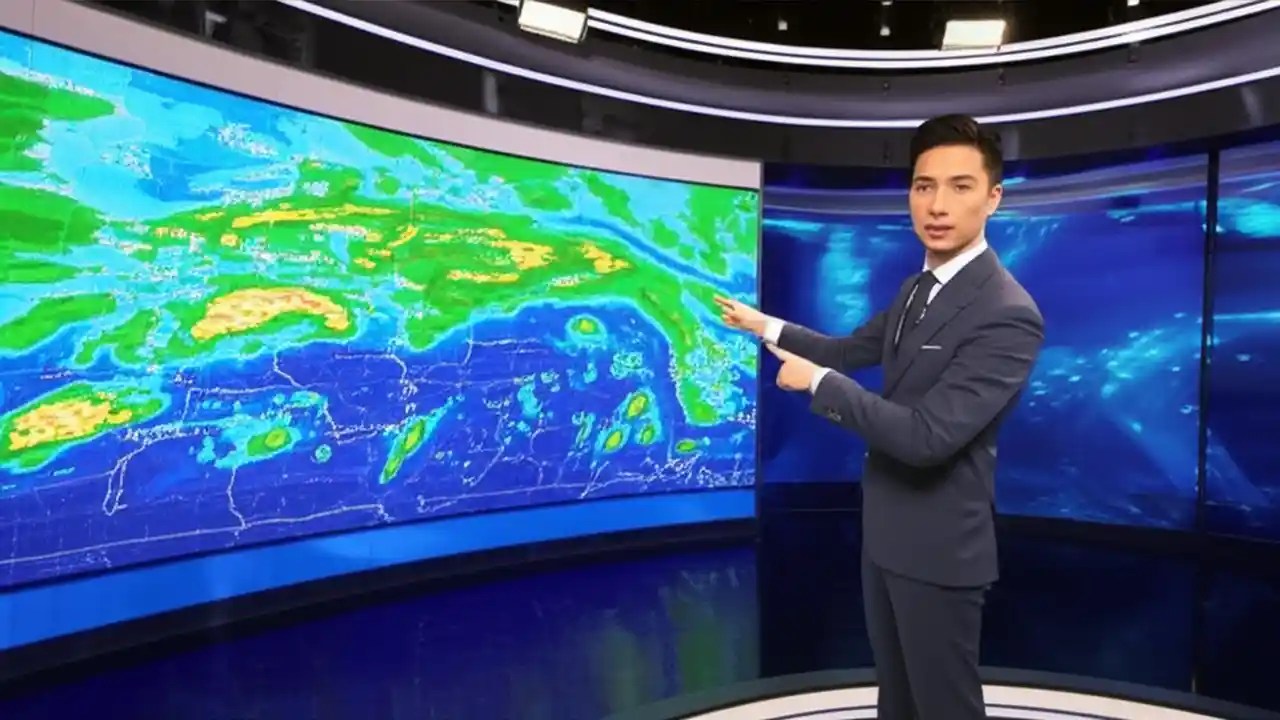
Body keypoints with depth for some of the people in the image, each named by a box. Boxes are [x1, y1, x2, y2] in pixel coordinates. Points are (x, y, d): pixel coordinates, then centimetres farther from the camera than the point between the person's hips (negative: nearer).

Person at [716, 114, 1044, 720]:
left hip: (937, 547, -9)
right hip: (885, 532, 9)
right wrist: (764, 325, 22)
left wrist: (818, 382, -21)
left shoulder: (1008, 315, -25)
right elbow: (853, 350, 21)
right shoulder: (917, 288, 6)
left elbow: (926, 436, -31)